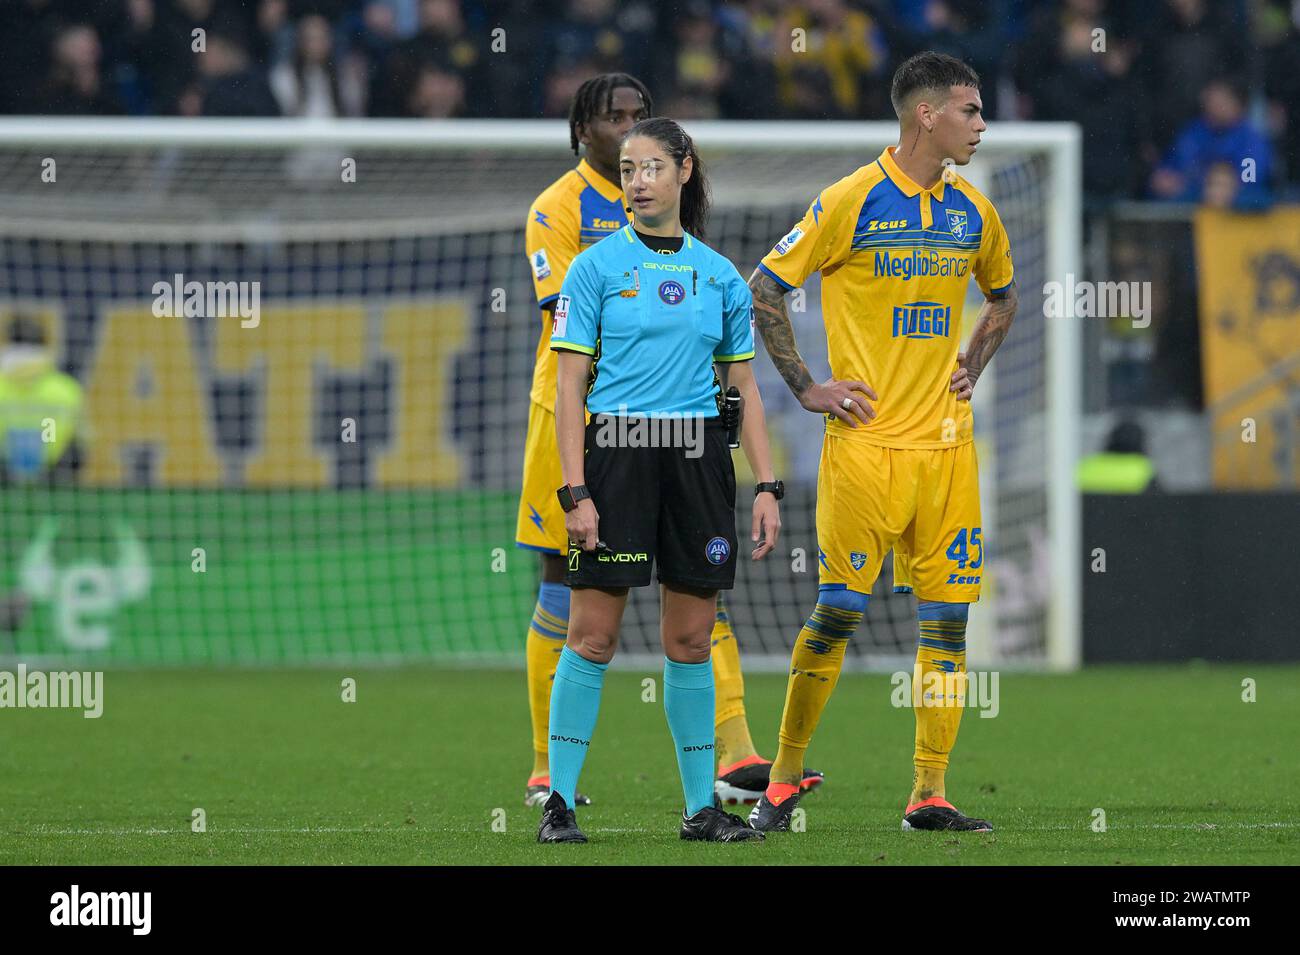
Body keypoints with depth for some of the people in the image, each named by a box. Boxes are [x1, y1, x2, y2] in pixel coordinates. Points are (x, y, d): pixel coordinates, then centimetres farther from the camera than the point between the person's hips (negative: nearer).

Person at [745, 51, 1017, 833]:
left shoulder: (974, 211, 9)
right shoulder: (852, 201, -8)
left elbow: (1003, 298, 28)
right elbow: (765, 289, -3)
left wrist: (972, 370, 13)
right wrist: (805, 388, -5)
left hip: (947, 441, 5)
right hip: (867, 440, -5)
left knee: (949, 614, 1)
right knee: (840, 609, -5)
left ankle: (930, 794, 5)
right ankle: (784, 778, 8)